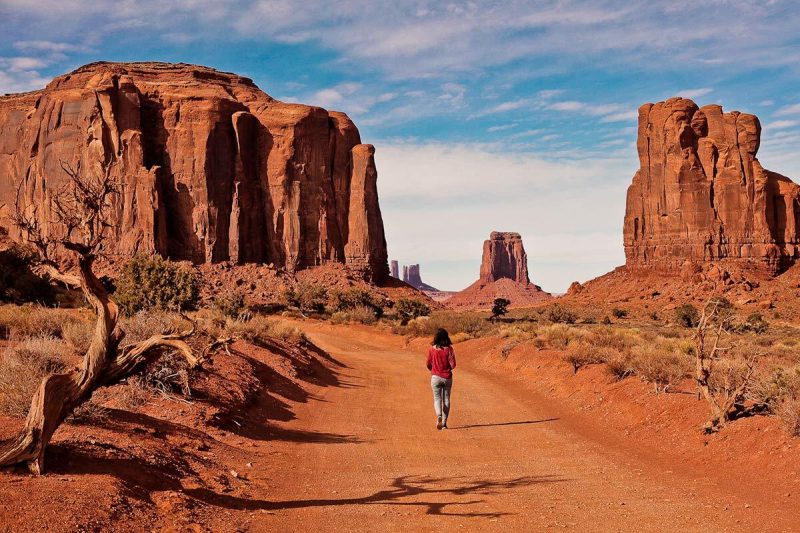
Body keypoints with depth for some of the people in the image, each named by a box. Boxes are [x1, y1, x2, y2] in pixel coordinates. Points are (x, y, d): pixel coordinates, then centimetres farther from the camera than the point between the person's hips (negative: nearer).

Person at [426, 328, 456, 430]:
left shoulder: (432, 349, -6)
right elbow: (453, 365, -10)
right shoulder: (449, 349, -8)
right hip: (447, 377, 0)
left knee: (437, 398, 6)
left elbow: (429, 365, 2)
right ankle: (444, 423, 10)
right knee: (446, 399, 11)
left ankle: (439, 415, -22)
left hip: (435, 377, 0)